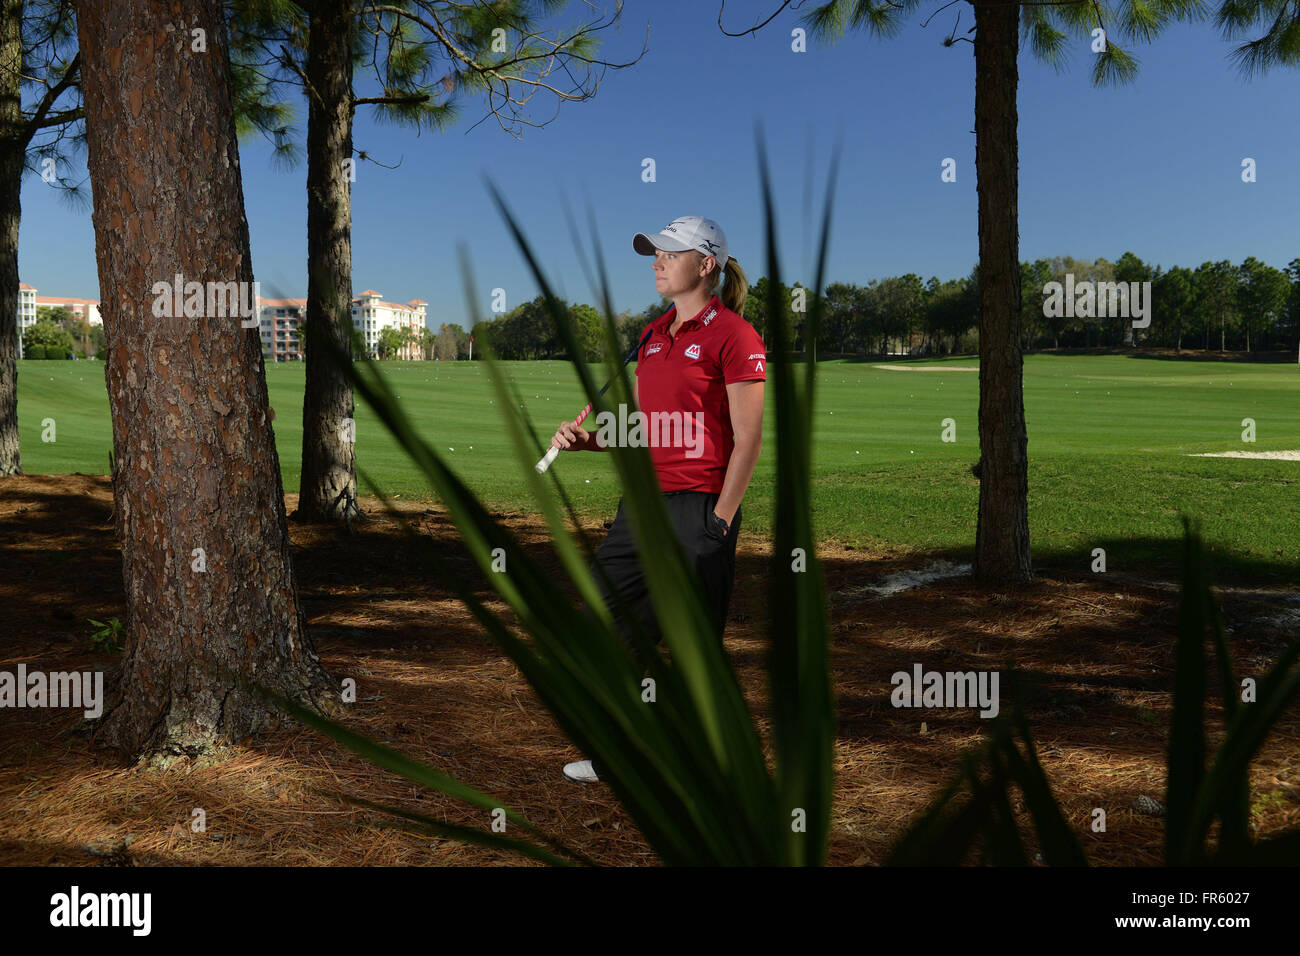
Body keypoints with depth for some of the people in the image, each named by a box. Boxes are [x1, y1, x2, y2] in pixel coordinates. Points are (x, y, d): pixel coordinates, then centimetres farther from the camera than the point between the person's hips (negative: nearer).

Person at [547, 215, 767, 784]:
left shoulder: (733, 335, -9)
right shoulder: (654, 335, 16)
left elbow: (748, 439, -12)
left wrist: (719, 523, -15)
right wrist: (584, 440, 1)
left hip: (698, 507, -8)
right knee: (611, 626, 15)